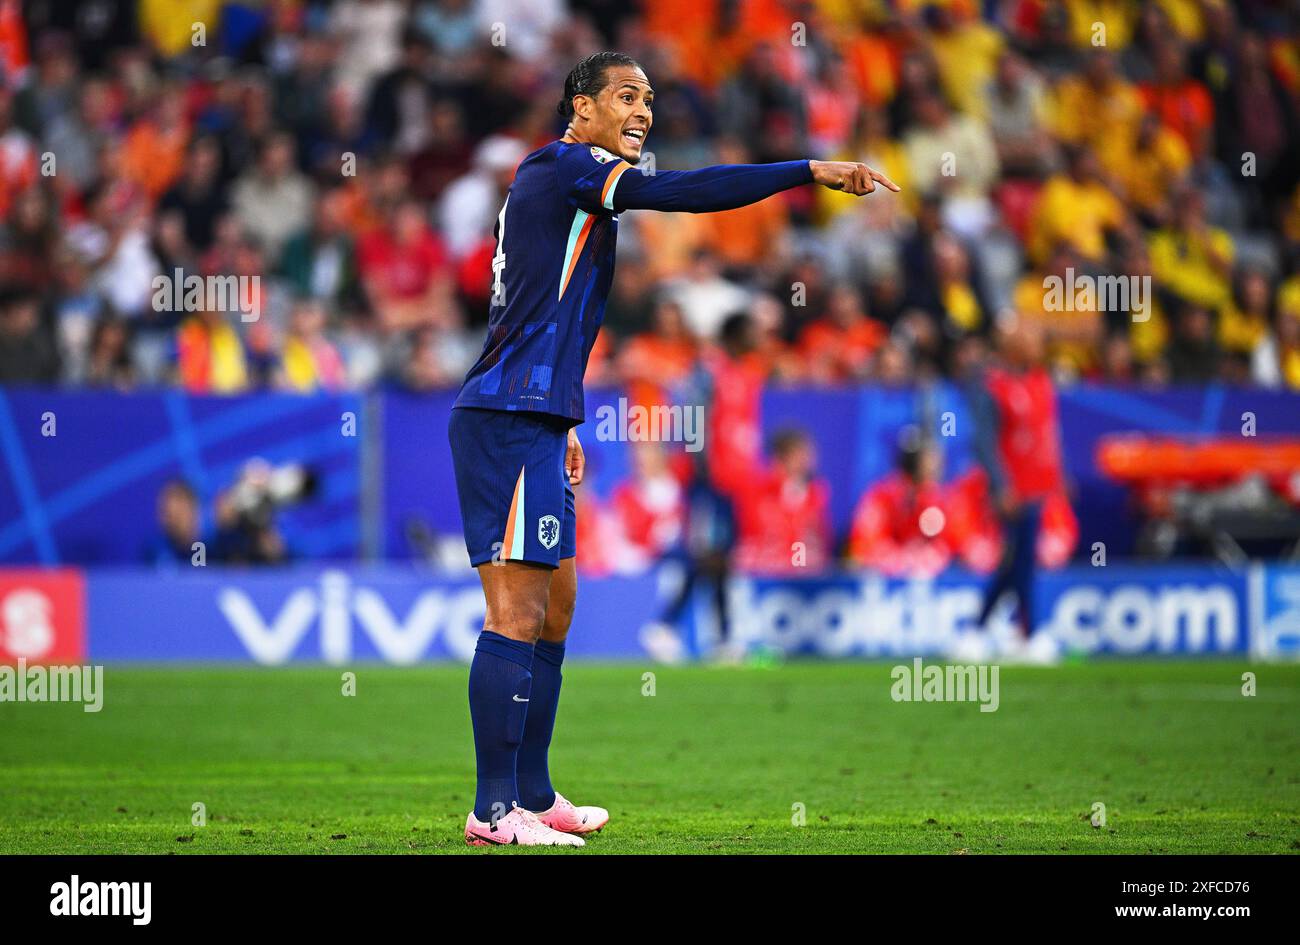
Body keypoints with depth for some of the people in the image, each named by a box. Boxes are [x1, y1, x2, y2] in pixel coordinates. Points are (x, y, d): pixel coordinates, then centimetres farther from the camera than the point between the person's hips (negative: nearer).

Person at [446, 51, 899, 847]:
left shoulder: (560, 184, 23)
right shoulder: (564, 166, -8)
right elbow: (681, 192, -21)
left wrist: (563, 426, 26)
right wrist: (812, 171, -21)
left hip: (531, 422, 11)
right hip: (512, 421, -11)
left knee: (554, 607, 15)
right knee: (516, 613, -11)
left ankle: (532, 796, 21)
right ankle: (495, 811, -11)